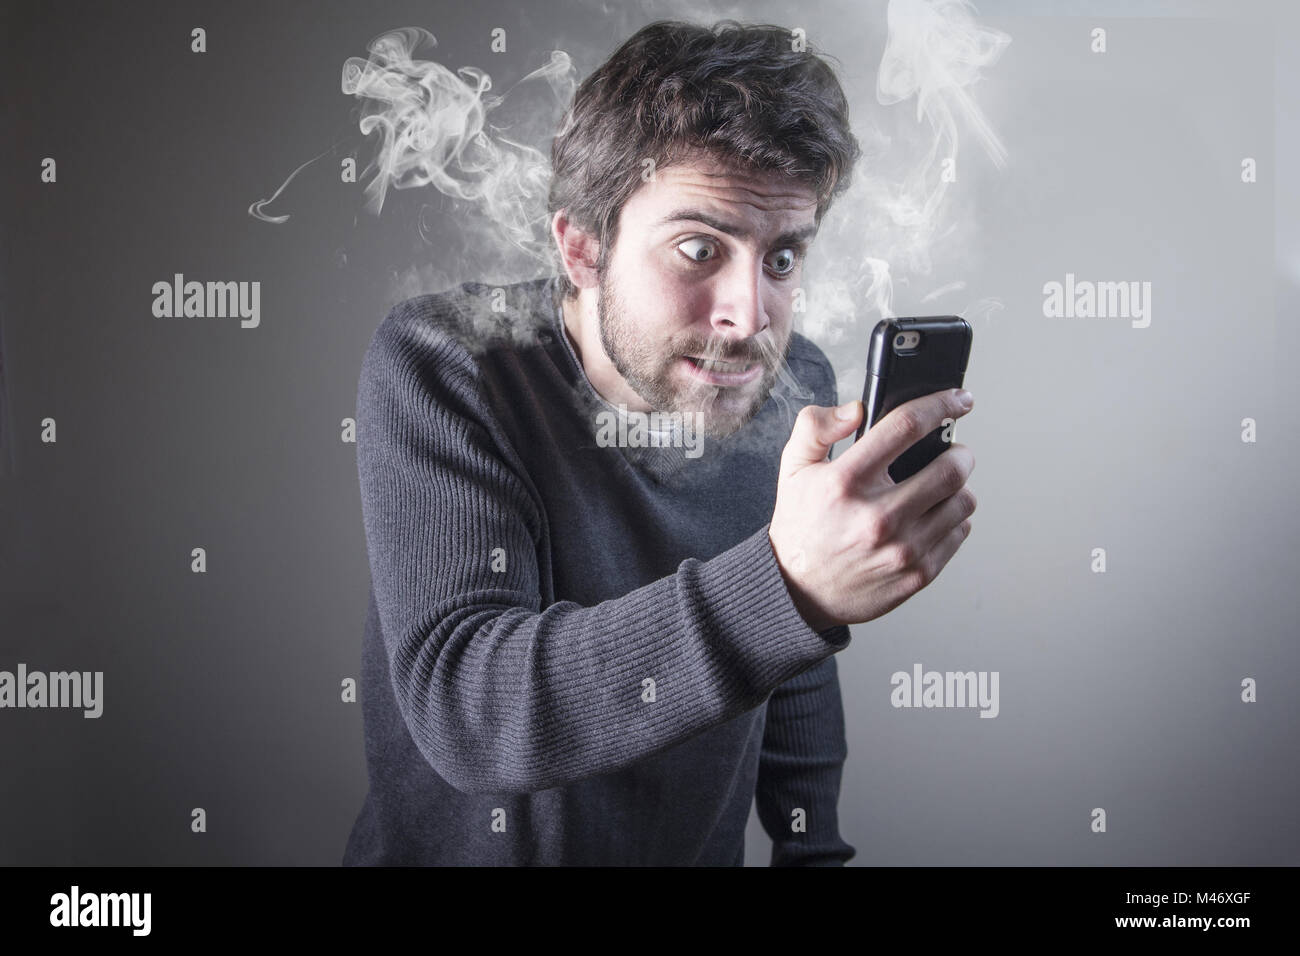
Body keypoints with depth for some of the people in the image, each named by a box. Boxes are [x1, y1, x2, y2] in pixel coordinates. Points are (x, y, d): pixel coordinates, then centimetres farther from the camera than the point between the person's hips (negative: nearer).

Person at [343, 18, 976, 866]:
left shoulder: (797, 391, -9)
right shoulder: (435, 367, -23)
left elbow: (794, 669, 6)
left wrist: (812, 845, 5)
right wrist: (790, 584, -45)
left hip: (701, 847, 4)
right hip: (462, 845, -4)